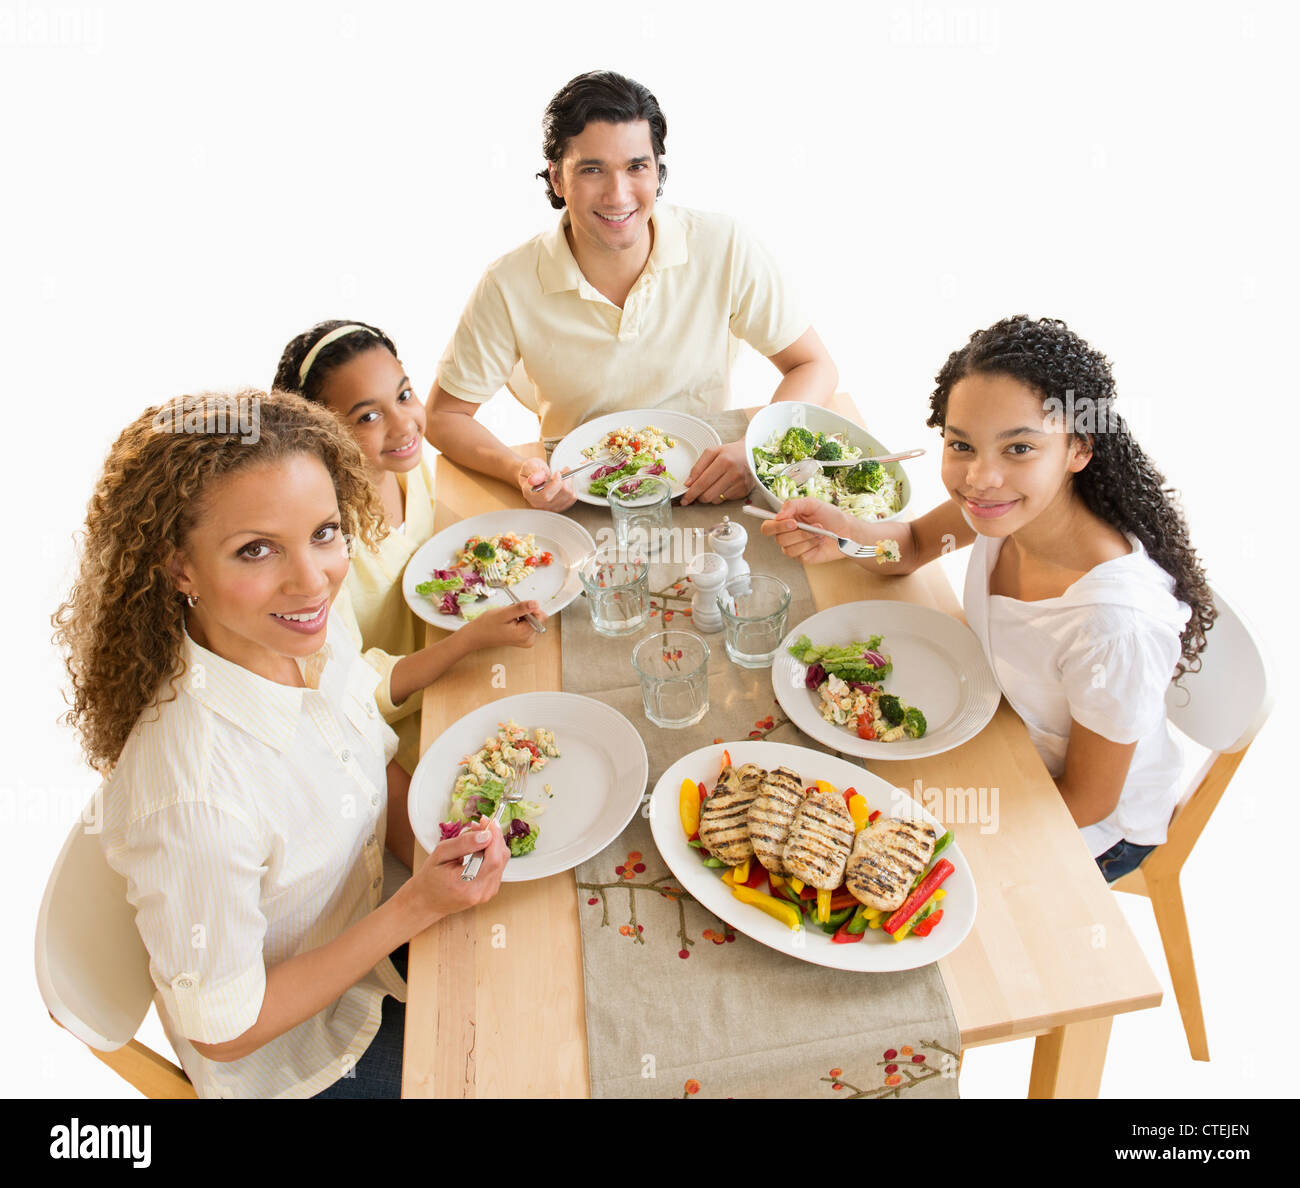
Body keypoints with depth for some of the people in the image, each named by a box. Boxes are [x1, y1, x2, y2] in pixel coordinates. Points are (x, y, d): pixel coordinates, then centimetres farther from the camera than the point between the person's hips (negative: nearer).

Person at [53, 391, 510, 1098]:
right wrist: (416, 907, -26)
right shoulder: (192, 796, -39)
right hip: (300, 1059, -5)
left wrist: (438, 853, -12)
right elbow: (224, 1030, -23)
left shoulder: (312, 638, -17)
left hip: (370, 935, 5)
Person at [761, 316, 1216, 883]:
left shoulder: (1117, 623, -38)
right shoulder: (1011, 500, -22)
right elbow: (915, 543, 0)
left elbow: (1086, 800, -23)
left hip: (1098, 829, -5)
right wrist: (843, 532, -21)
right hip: (1007, 726, 5)